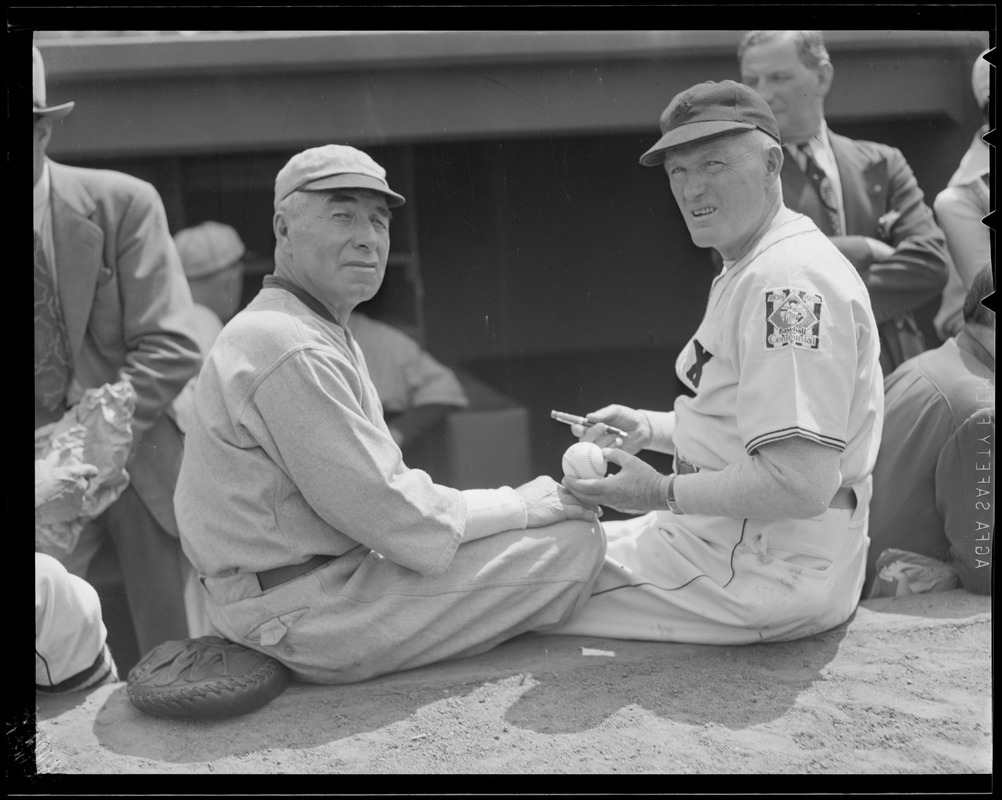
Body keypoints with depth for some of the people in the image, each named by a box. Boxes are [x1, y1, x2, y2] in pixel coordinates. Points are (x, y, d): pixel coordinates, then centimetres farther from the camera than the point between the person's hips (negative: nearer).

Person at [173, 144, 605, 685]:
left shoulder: (321, 334, 17)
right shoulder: (291, 352, -20)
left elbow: (365, 488, 13)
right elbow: (390, 512, -22)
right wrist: (528, 505, -12)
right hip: (304, 622, -11)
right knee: (574, 540, -14)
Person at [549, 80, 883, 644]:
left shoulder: (790, 279, -21)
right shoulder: (747, 272, 15)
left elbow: (803, 483, -27)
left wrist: (665, 494, -17)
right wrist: (651, 429, 11)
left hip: (773, 575, -11)